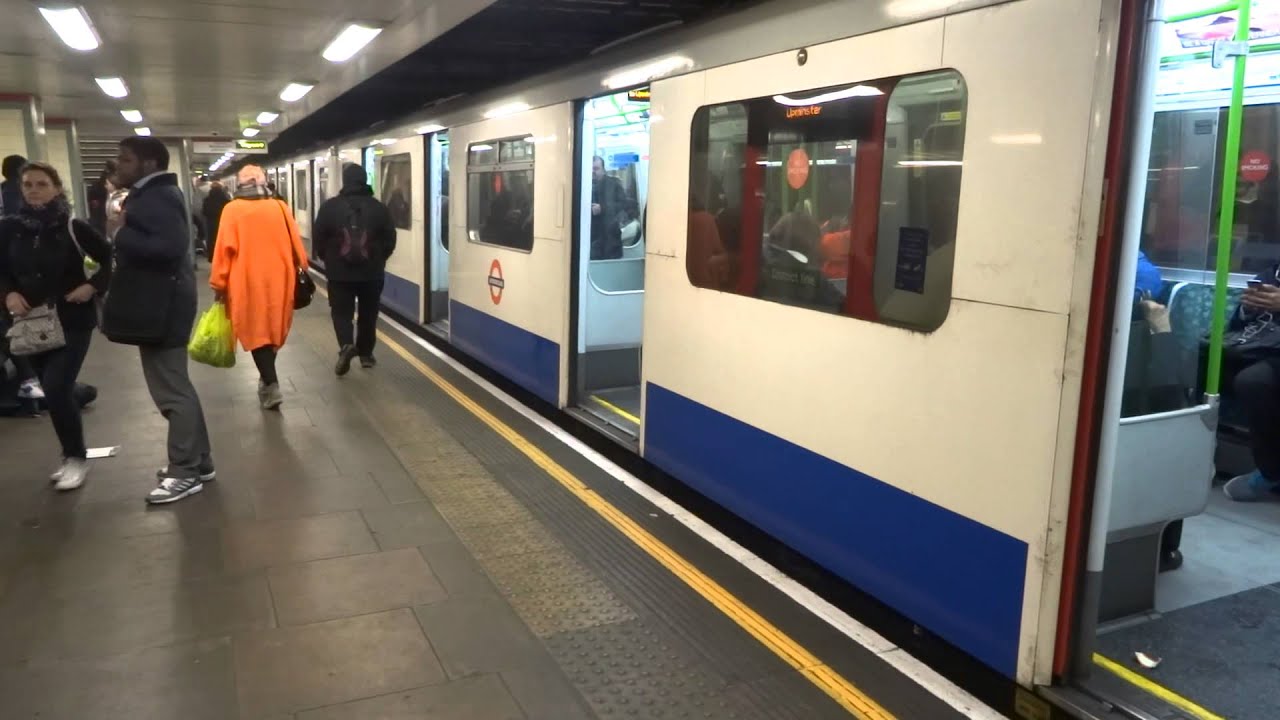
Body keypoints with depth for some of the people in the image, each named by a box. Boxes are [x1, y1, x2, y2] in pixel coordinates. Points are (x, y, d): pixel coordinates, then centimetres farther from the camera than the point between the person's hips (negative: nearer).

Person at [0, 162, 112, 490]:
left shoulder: (73, 227, -9)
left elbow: (110, 259, -2)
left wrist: (93, 285, -14)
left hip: (72, 321, -4)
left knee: (56, 389, -13)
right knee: (55, 392, 10)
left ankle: (77, 458, 4)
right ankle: (71, 456, 26)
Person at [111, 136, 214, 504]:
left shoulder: (159, 198, -16)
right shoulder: (150, 195, 16)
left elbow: (171, 246, -29)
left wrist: (121, 235, -21)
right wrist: (124, 236, 4)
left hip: (161, 306, -11)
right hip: (156, 303, 11)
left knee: (172, 390, -4)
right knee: (176, 385, 15)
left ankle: (185, 472, 4)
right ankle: (198, 461, 24)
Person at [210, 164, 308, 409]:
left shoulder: (232, 210, -4)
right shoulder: (280, 207, 2)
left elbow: (225, 248, -6)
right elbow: (295, 243, 5)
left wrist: (219, 283, 1)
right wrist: (301, 271, 16)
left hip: (247, 281, -3)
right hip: (278, 279, 3)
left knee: (255, 331, 4)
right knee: (273, 327, 18)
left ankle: (271, 385, -6)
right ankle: (267, 377, 29)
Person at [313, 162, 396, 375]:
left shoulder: (330, 207, -6)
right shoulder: (379, 207, -4)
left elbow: (319, 240, -2)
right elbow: (390, 241, 1)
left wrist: (329, 260, 17)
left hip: (340, 272, -1)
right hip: (372, 273, 1)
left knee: (341, 312, 9)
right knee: (368, 314, 15)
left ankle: (346, 345, -14)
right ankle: (365, 354, 21)